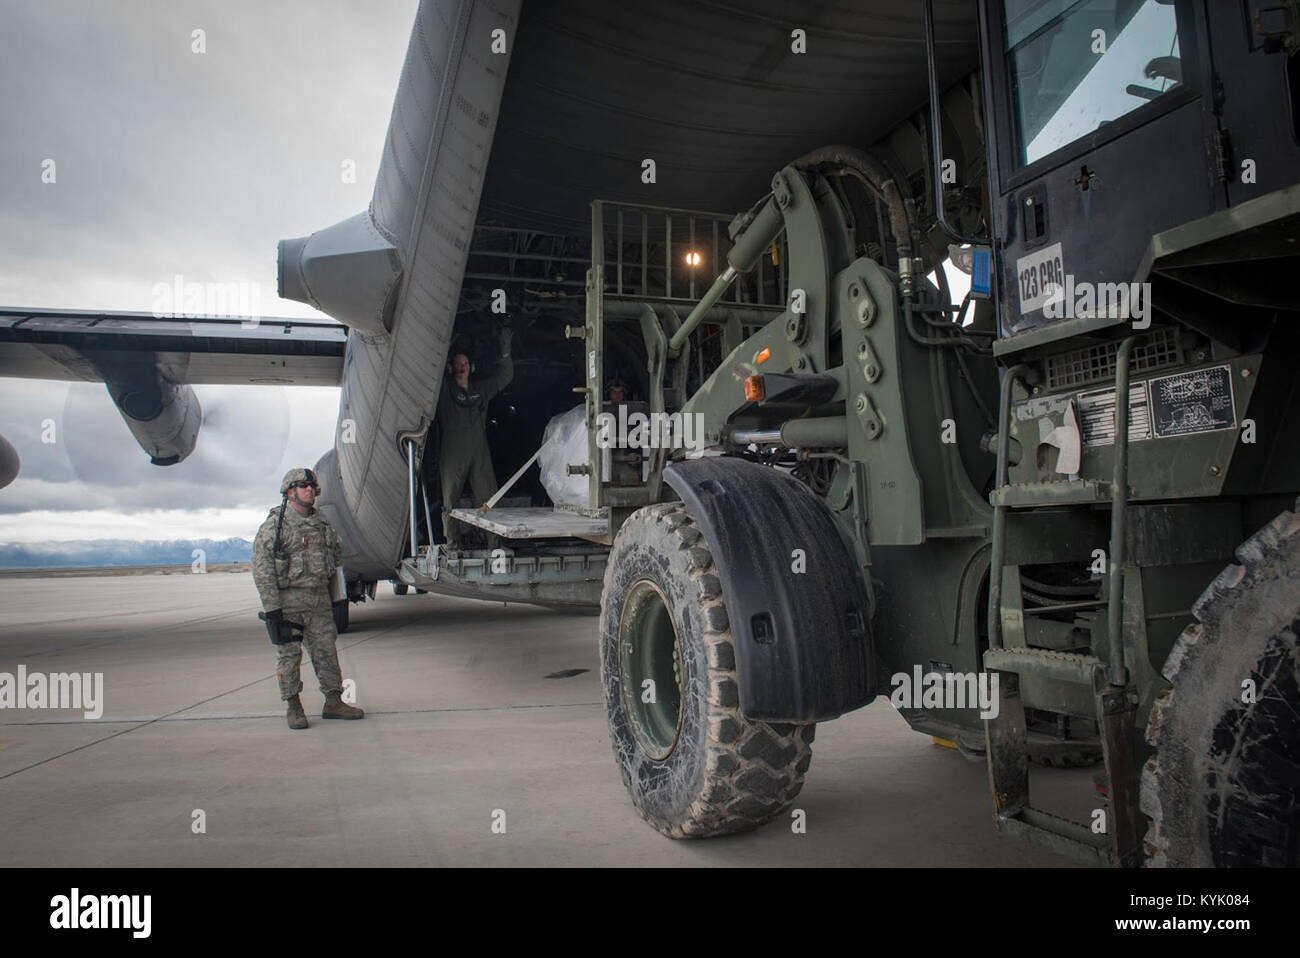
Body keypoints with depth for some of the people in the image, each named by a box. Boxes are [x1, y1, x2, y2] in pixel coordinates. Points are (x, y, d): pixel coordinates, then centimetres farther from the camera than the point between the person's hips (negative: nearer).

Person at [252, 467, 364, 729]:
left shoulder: (321, 523, 10)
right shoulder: (274, 524, -8)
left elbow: (337, 551, 25)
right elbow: (261, 568, -12)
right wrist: (271, 606, -16)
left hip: (319, 598, 5)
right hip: (287, 599, -5)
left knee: (326, 650, 7)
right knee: (289, 654, 2)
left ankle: (333, 702, 14)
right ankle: (294, 708, 12)